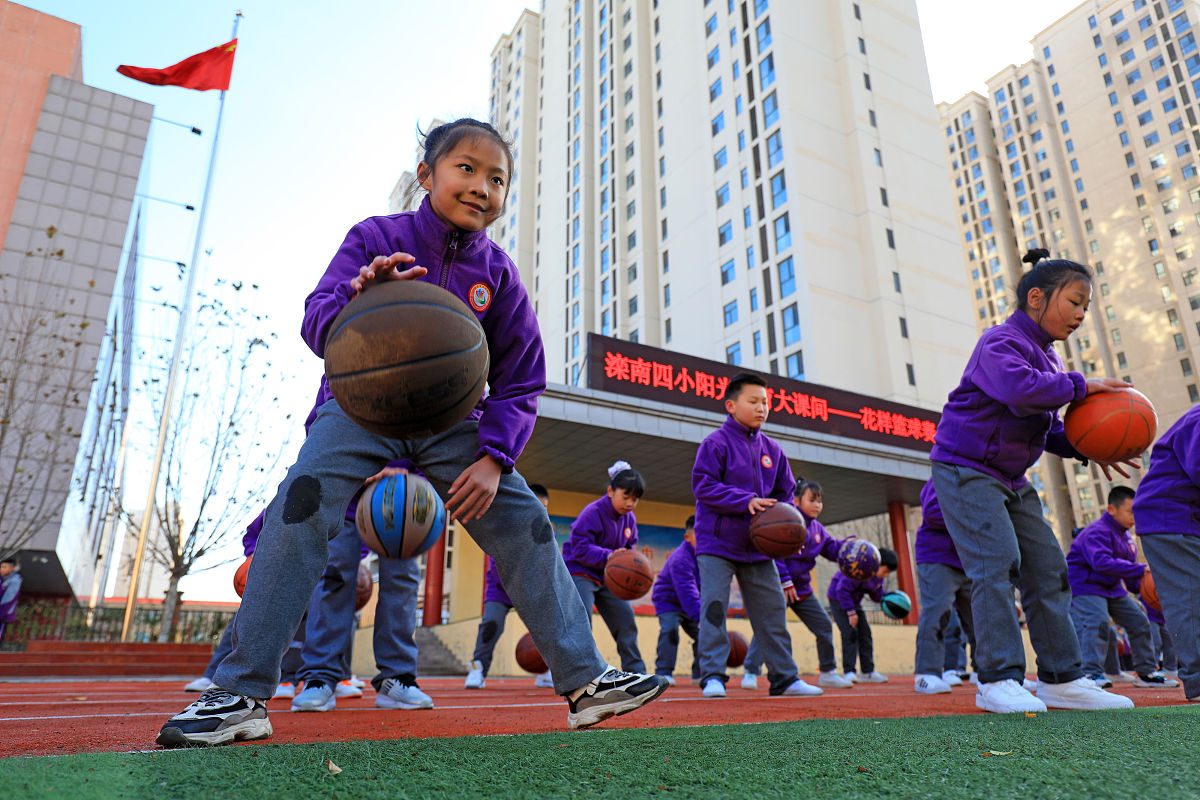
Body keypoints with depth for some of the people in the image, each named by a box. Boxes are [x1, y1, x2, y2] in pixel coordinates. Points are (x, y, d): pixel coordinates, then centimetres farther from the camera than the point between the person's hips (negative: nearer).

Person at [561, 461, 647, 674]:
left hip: (607, 577, 7)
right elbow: (580, 547, -26)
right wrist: (607, 556, -39)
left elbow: (629, 547, 12)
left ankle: (635, 671, 15)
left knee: (625, 616, 4)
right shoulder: (592, 512, -21)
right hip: (580, 572, -7)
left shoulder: (629, 519, 3)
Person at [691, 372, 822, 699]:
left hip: (757, 546, 6)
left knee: (772, 609, 8)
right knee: (714, 607, -9)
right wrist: (746, 501, -23)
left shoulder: (772, 448, 10)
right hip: (717, 542, -5)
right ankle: (712, 676, 0)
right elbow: (703, 485, -16)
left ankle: (784, 677, 18)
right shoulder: (716, 442, -8)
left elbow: (785, 493, 14)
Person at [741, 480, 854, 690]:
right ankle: (750, 672, -9)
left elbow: (832, 549, 17)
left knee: (824, 625, 11)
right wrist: (785, 582, -22)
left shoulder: (818, 529, 12)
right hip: (779, 587, -8)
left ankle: (828, 673, 26)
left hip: (802, 589, 8)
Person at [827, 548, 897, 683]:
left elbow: (876, 593, 9)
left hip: (854, 601, 9)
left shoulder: (879, 575, -5)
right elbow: (842, 590, -29)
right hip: (838, 598, -9)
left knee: (865, 634, 3)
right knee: (850, 633, -18)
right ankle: (849, 672, -14)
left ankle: (867, 672, 10)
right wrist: (850, 612, -29)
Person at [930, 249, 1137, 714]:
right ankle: (999, 679, -12)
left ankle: (1061, 679, 14)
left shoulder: (1047, 358, 16)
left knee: (1047, 567, 7)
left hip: (1011, 479, 10)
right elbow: (1018, 389, -36)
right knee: (997, 563, -17)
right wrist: (1080, 386, -22)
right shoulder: (1001, 343, -14)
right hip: (965, 469, -10)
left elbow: (1049, 427, 17)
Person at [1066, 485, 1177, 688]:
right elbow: (1102, 563, -35)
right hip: (1085, 587, -10)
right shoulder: (1097, 532, -20)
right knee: (1097, 624, -26)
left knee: (1139, 621, 11)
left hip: (1113, 588, 10)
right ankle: (1091, 673, -24)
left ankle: (1146, 672, 24)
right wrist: (1141, 570, -35)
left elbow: (1128, 568, 18)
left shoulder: (1126, 536, 11)